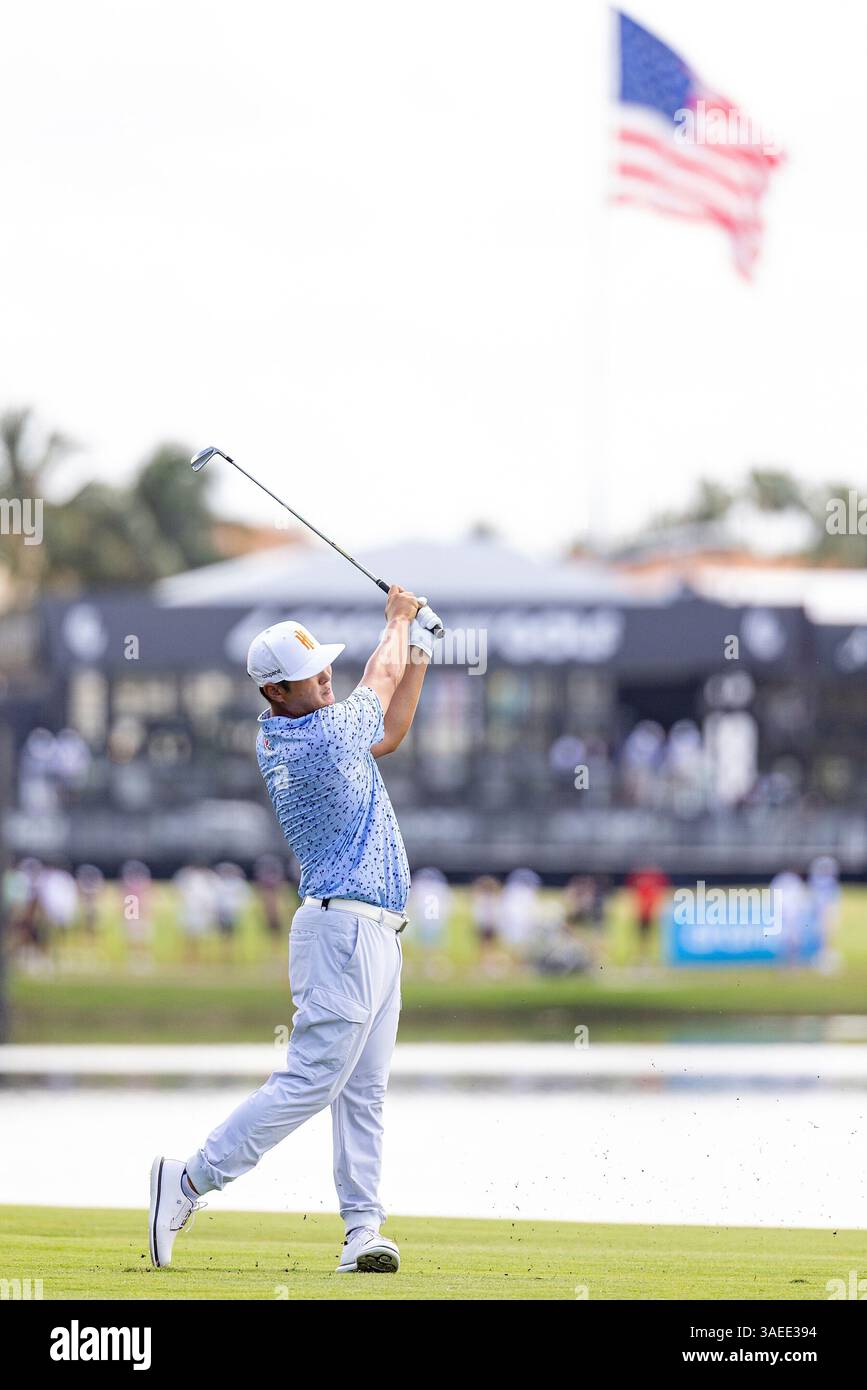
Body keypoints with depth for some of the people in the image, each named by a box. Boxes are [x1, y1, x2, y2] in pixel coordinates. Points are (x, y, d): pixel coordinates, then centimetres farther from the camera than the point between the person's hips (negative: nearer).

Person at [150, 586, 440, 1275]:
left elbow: (387, 732, 24)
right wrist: (399, 618, 20)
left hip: (375, 935, 10)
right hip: (346, 928, -10)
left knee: (364, 1090, 4)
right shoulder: (322, 737, -17)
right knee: (309, 1081, -10)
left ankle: (362, 1230, 0)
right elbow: (381, 679, 2)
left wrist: (419, 656, 19)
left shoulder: (276, 739, 9)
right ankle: (191, 1179, -6)